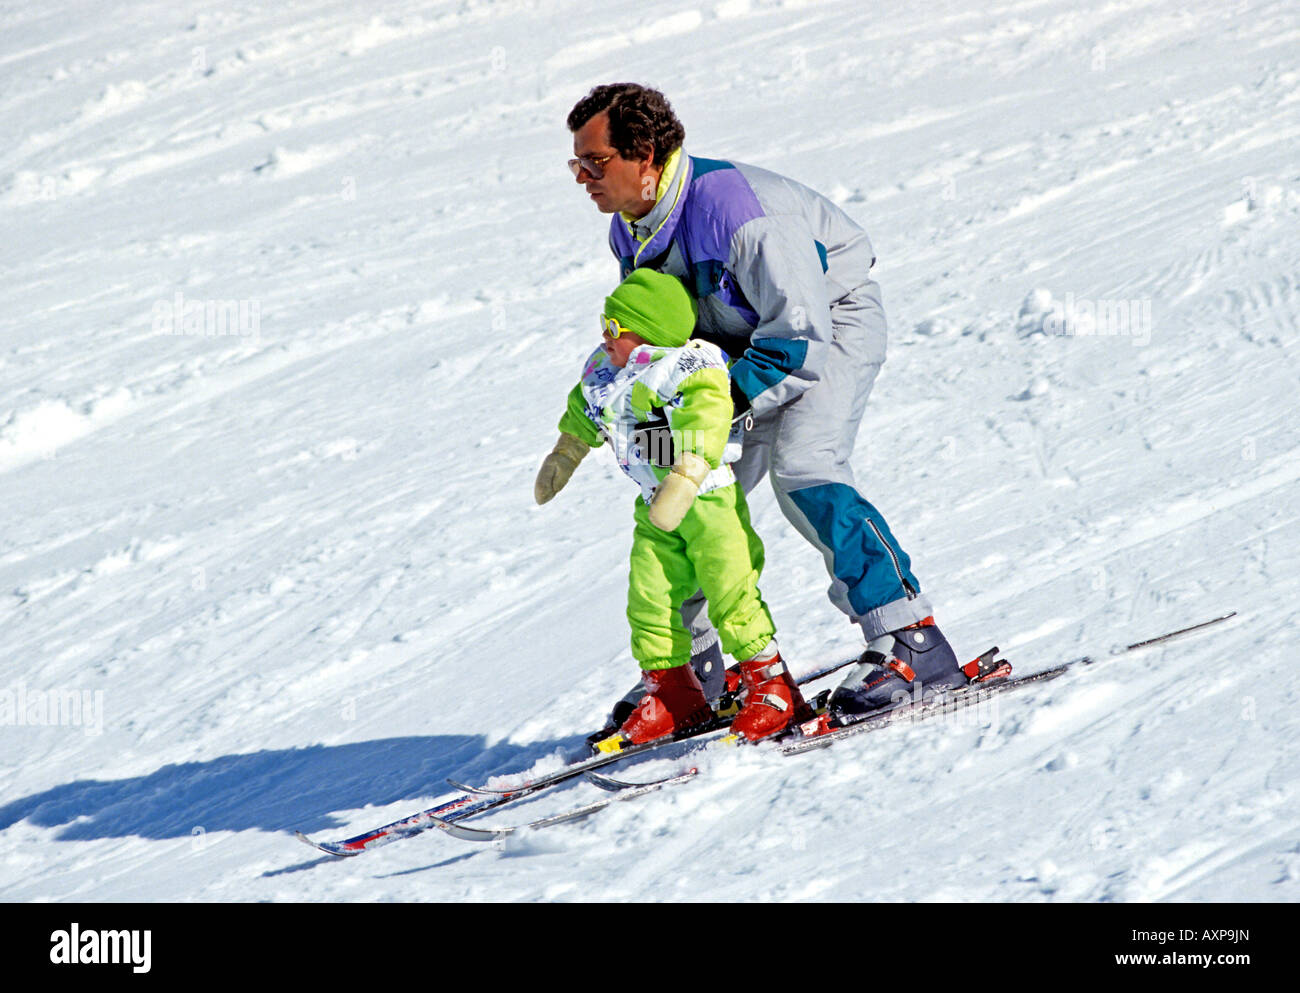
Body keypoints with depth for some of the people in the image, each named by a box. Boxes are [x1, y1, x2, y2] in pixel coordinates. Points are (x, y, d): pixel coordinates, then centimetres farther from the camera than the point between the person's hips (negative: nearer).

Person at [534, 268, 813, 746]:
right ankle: (673, 693, 18)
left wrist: (685, 478, -45)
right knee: (648, 601, 6)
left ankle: (771, 686, 2)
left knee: (730, 594, -9)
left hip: (710, 498, -8)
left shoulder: (686, 370, -22)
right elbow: (584, 413, 25)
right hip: (657, 512, 8)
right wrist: (563, 455, 32)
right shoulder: (602, 372, 5)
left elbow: (706, 417, -36)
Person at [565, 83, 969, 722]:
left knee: (801, 471, -28)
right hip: (747, 345, 9)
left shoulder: (730, 208, -33)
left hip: (832, 324, -9)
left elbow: (802, 331, -32)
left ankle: (915, 646, -29)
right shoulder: (631, 231, -4)